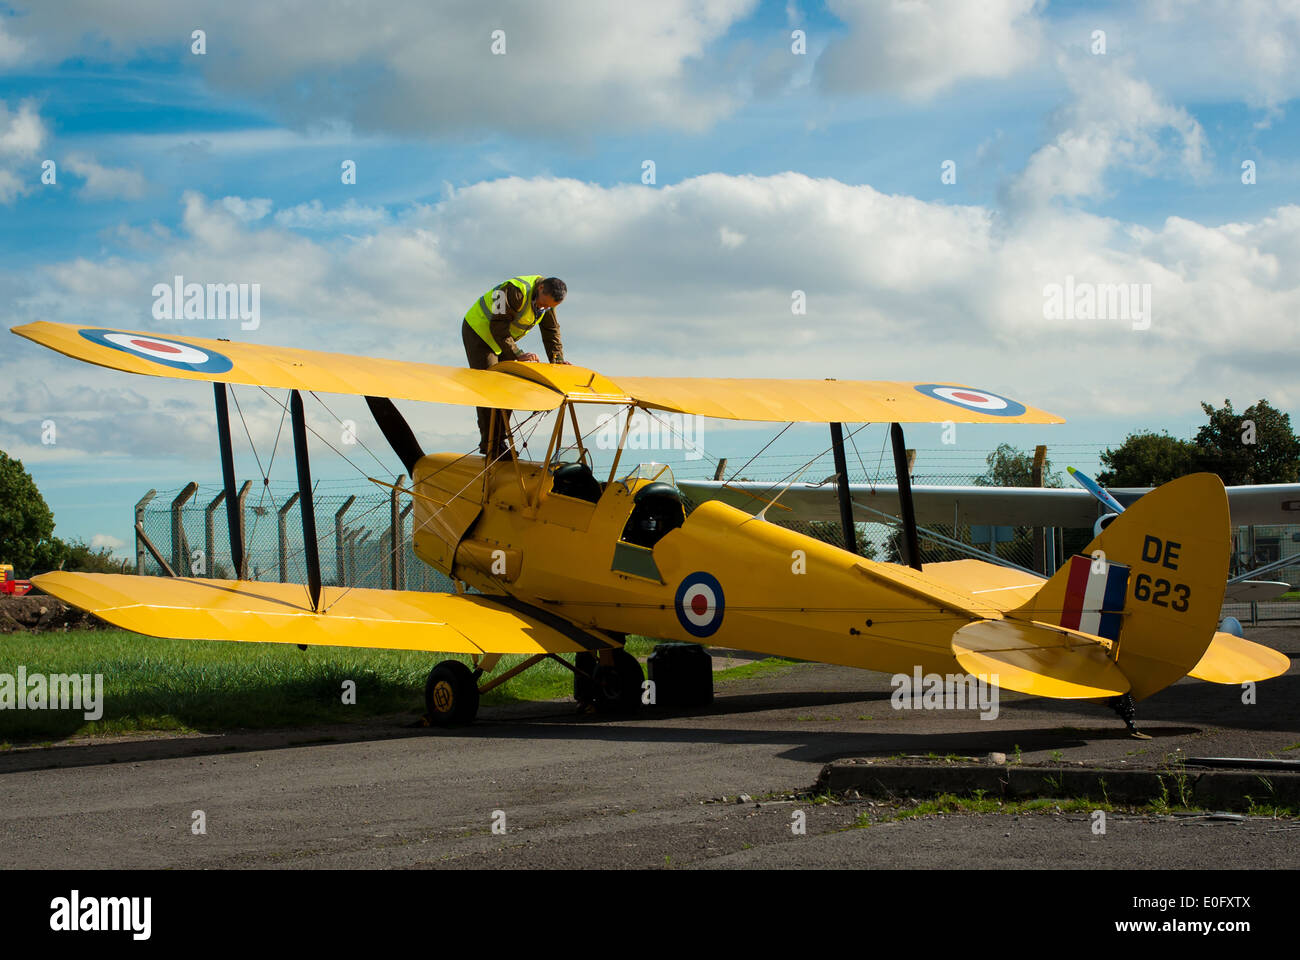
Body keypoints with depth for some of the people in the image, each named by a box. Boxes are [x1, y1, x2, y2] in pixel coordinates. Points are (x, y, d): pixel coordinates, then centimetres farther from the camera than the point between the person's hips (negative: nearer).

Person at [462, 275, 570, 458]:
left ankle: (499, 443, 11)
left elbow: (551, 330, -1)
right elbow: (498, 328, -33)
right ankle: (489, 446, -10)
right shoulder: (515, 291, -35)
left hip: (503, 338, 8)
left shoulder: (548, 298, -10)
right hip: (478, 331, -8)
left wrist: (557, 359, -12)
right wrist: (518, 354, -37)